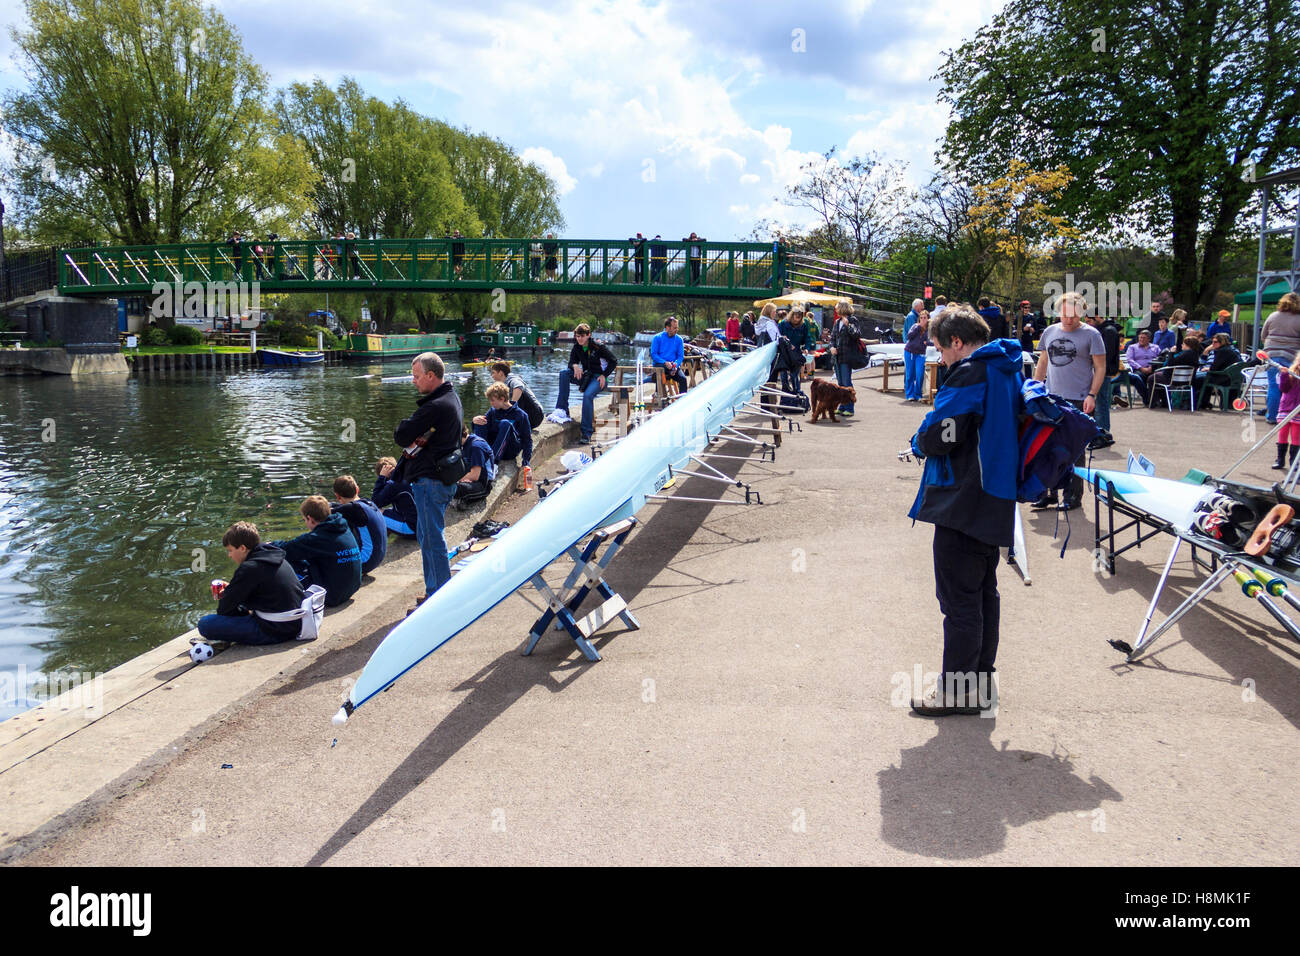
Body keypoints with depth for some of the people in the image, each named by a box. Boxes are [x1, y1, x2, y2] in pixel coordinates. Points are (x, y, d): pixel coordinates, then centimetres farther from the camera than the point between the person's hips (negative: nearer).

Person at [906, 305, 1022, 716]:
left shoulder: (970, 373, -16)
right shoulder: (1009, 370, 13)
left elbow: (938, 437, -23)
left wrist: (919, 440, 0)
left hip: (963, 505, -10)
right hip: (996, 505, 10)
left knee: (959, 598, -1)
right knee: (984, 592, 17)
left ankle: (957, 691, 7)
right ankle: (982, 680, 27)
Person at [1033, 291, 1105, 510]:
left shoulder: (1091, 334, -3)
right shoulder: (1049, 332, 11)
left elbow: (1100, 368, -3)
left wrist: (1092, 395, -12)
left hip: (1078, 402, -5)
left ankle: (1074, 495, 10)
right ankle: (1048, 492, 18)